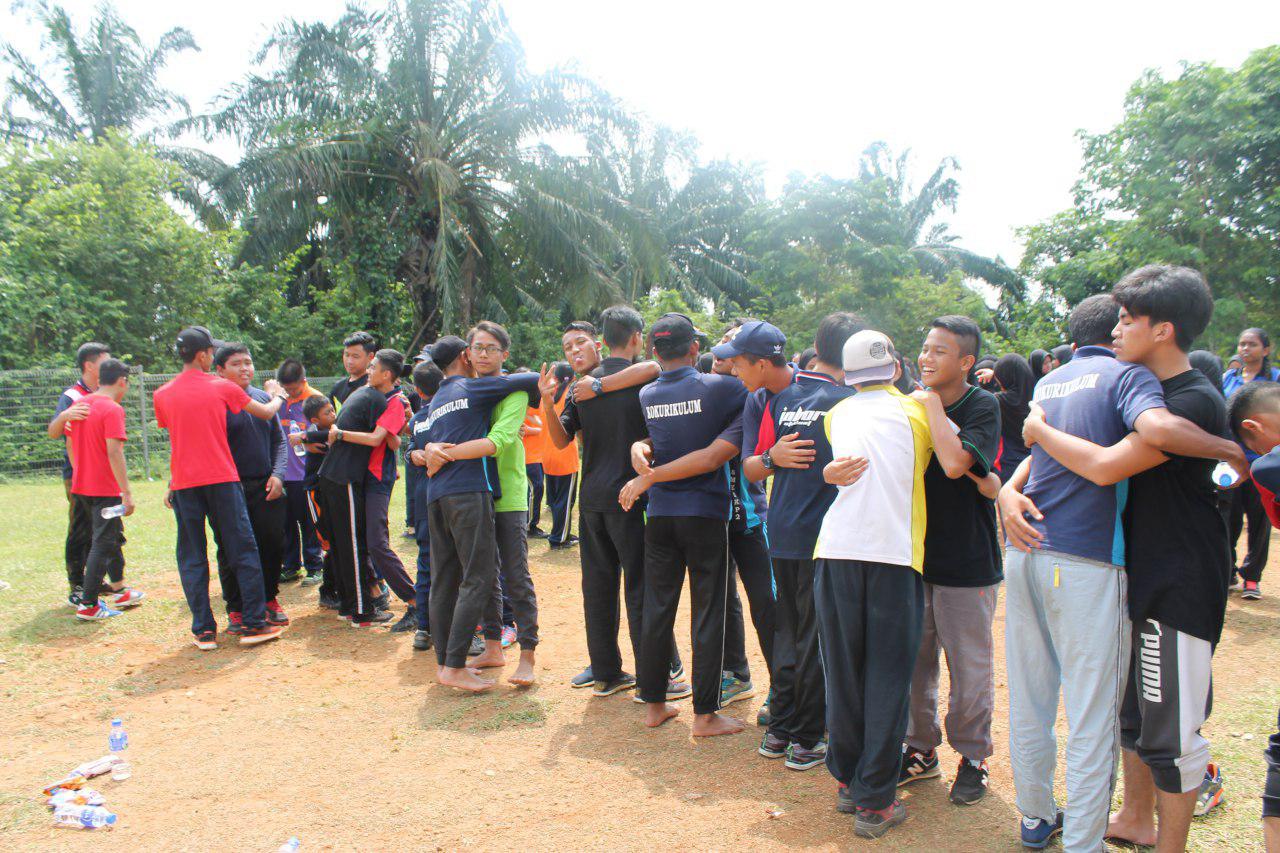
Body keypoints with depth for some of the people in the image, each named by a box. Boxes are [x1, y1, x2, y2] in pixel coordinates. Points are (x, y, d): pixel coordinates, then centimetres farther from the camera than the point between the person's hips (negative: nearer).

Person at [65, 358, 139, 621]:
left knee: (114, 537, 21)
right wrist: (127, 493, -20)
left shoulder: (79, 404, 8)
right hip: (105, 490, -8)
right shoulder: (112, 409, -16)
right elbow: (114, 452, -22)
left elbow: (69, 444, 16)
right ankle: (88, 605, 2)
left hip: (80, 487, 8)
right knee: (102, 545, -1)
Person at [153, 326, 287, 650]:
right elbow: (266, 412, 10)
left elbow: (174, 437, 17)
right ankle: (254, 624, 6)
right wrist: (277, 394, 29)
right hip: (222, 480, -2)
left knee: (192, 559, 8)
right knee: (244, 552, 5)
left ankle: (204, 631, 9)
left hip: (183, 484, 2)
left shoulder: (162, 395, 6)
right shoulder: (222, 387, -1)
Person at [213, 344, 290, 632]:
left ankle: (269, 599, 27)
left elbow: (279, 439, 14)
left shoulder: (264, 398, 10)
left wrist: (277, 474, 2)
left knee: (273, 544, 8)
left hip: (267, 488, 4)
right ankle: (236, 610, 18)